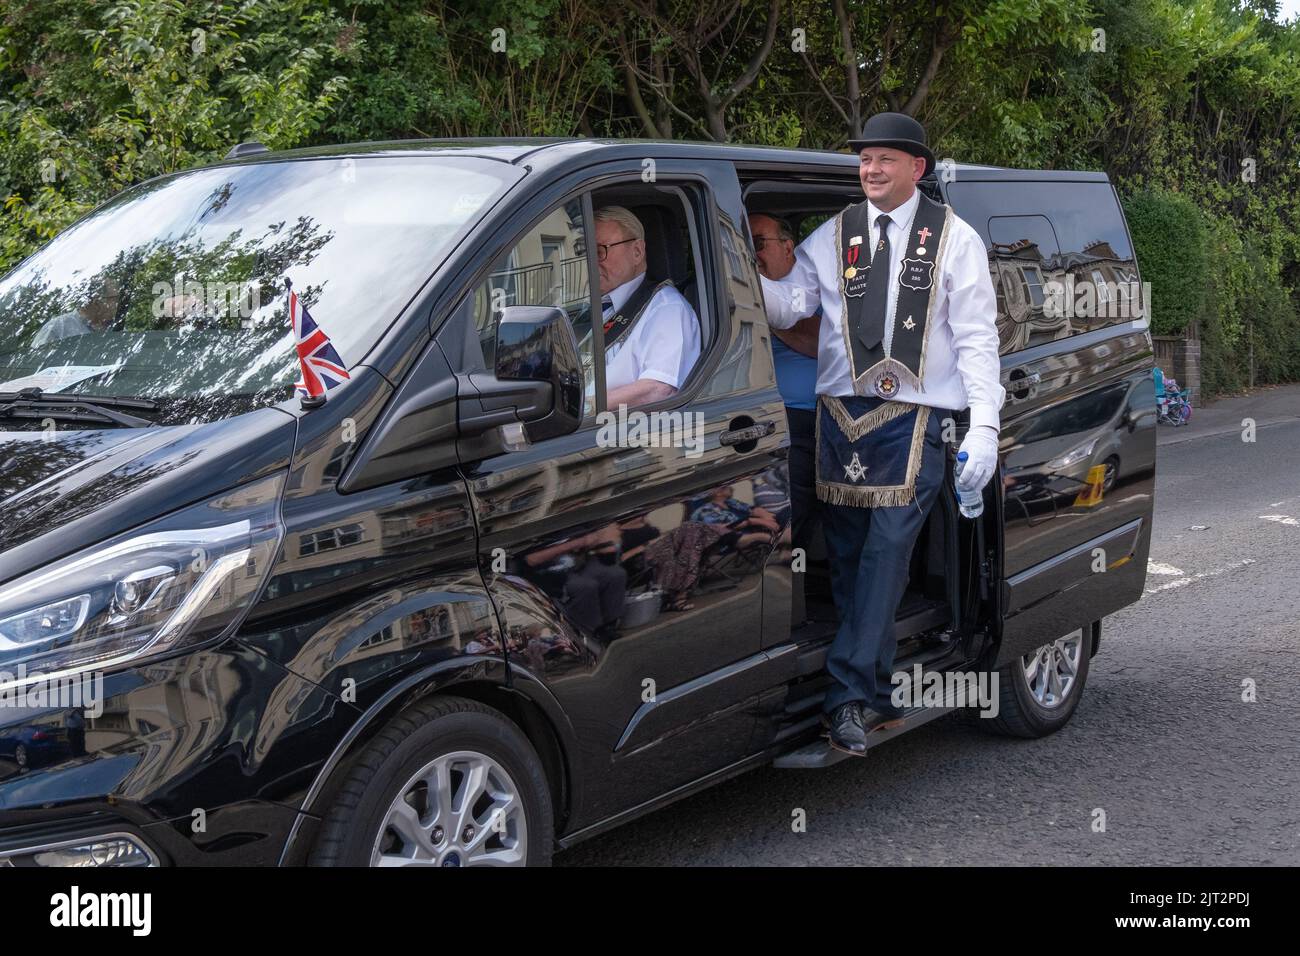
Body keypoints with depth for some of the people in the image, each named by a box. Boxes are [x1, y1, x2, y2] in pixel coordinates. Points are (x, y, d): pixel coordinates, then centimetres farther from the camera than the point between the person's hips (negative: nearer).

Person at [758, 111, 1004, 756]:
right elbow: (787, 305, 2)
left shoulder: (954, 239, 7)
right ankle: (875, 697, 15)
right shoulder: (832, 236, 13)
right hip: (841, 412, 3)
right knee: (848, 557, 5)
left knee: (887, 550, -13)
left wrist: (984, 426, -7)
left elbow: (976, 338, 3)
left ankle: (848, 695, -11)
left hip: (915, 418, -3)